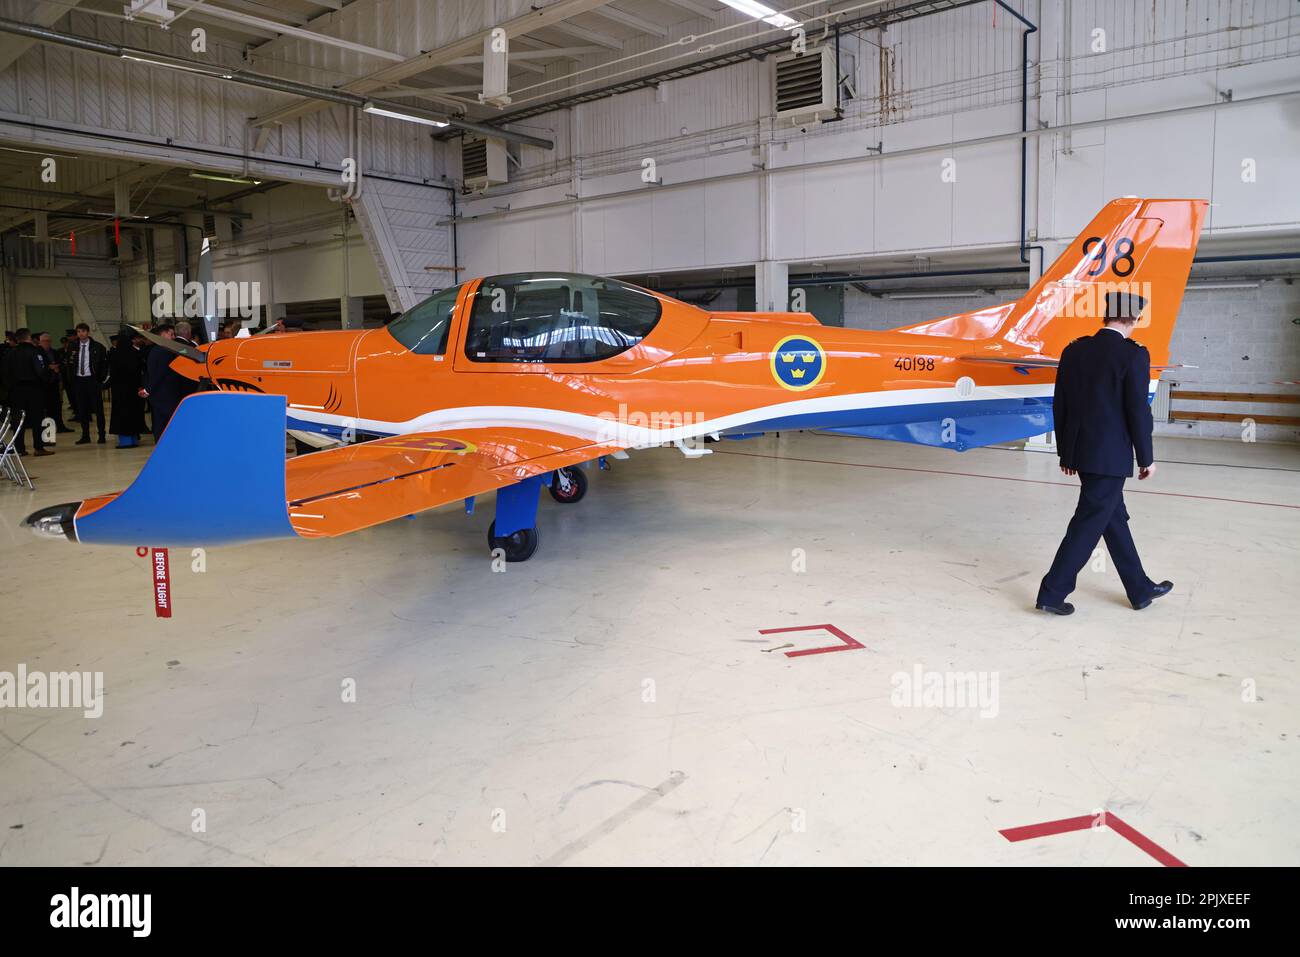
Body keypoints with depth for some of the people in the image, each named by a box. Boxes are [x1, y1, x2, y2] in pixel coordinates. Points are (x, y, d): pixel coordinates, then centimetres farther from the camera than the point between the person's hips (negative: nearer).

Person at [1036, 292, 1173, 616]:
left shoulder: (1074, 351, 5)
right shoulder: (1134, 354, -13)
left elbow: (1060, 405, 8)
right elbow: (1138, 411, -13)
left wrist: (1065, 452, 16)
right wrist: (1146, 458, -2)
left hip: (1080, 452, 7)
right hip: (1110, 456, -7)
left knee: (1115, 518, 17)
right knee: (1089, 524, 1)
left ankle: (1141, 589, 29)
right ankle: (1052, 592, 3)